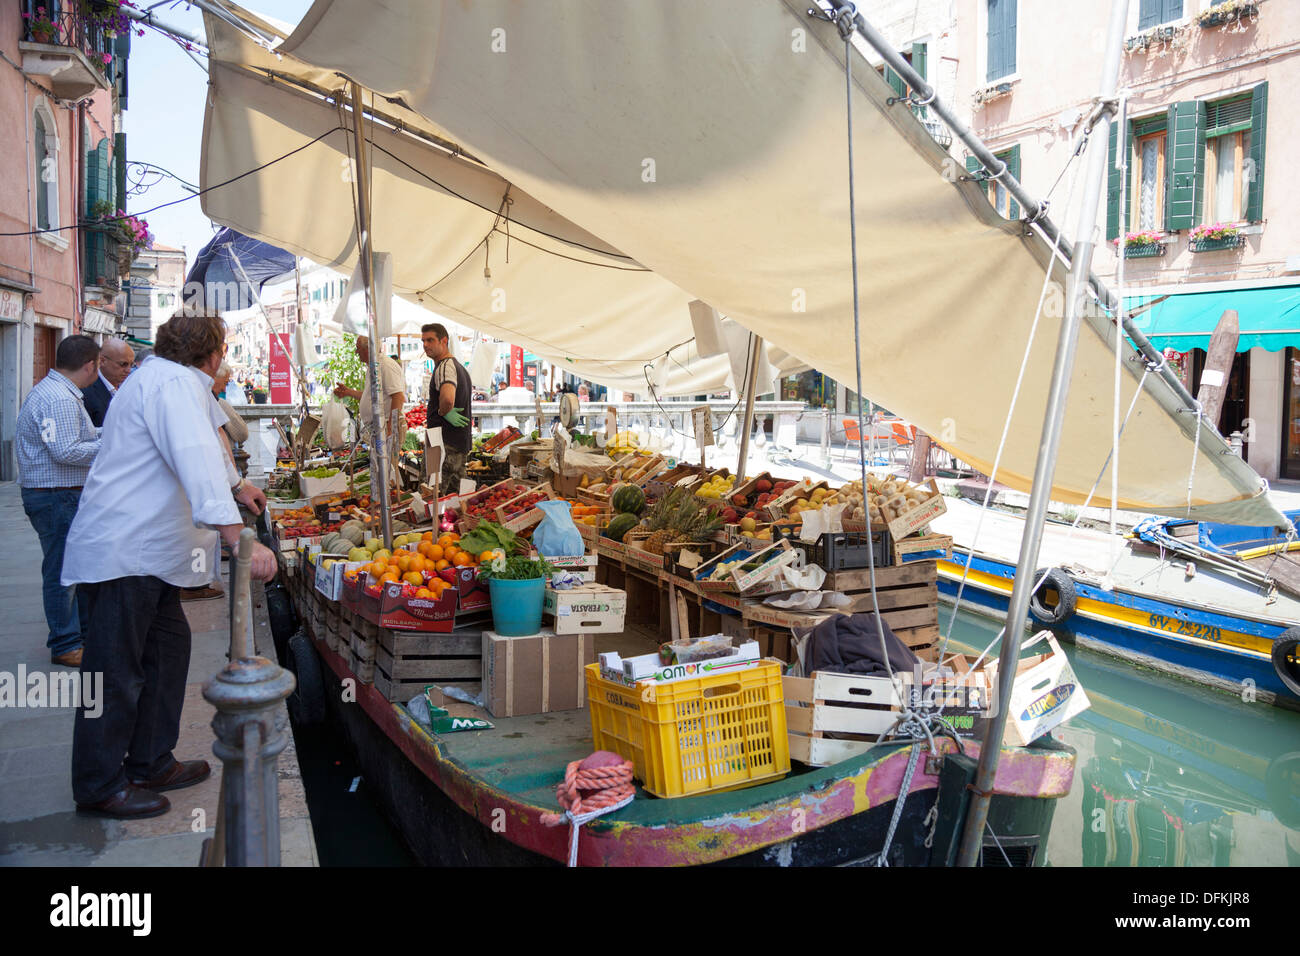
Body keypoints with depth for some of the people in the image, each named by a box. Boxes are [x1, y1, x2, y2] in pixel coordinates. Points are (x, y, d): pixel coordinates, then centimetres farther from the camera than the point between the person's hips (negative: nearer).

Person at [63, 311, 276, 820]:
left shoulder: (156, 378, 18)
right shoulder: (175, 383, -17)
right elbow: (198, 461, -31)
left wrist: (233, 489, 39)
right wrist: (239, 539, -38)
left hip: (144, 549, 11)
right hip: (125, 552, -11)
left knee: (168, 646, 16)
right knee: (116, 670, -1)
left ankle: (150, 763, 27)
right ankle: (99, 787, 12)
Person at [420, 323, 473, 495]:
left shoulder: (445, 365, -13)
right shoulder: (460, 367, 20)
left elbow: (447, 398, -35)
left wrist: (444, 412, -15)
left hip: (445, 444, -10)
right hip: (461, 443, 10)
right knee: (453, 497, 15)